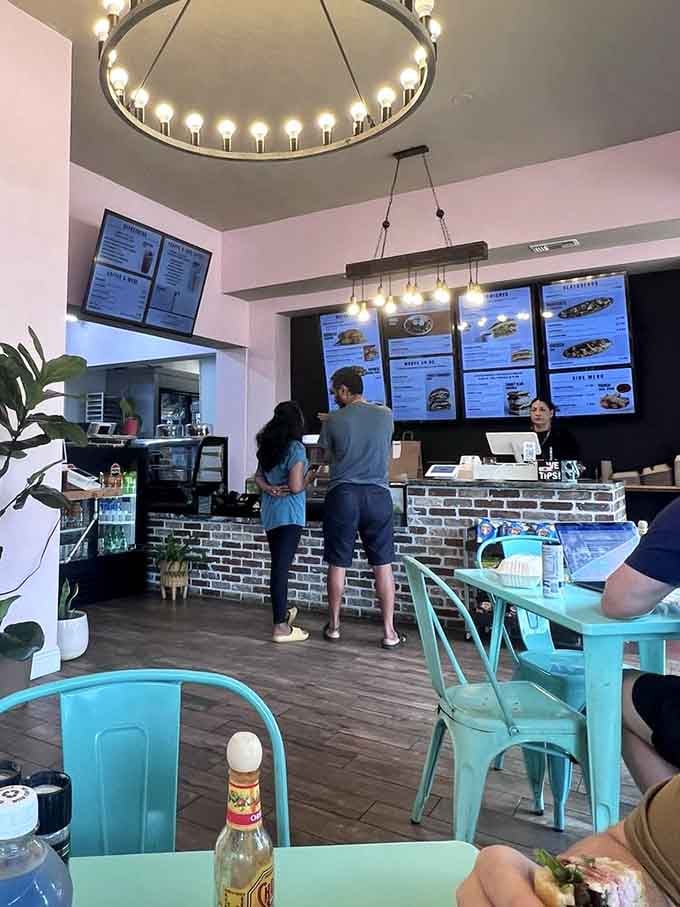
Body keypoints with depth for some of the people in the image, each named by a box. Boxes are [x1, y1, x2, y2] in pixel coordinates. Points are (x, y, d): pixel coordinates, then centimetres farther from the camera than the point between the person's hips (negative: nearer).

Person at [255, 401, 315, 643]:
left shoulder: (267, 447, 10)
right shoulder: (295, 448, -14)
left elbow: (258, 477, 13)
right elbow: (296, 487, -18)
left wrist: (270, 489, -4)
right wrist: (310, 475, 0)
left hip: (269, 513, 8)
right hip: (289, 514, -8)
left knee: (278, 565, 19)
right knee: (281, 567, -7)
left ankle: (283, 612, 35)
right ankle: (281, 627, -2)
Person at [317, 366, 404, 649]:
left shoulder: (333, 421, -4)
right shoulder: (386, 415, 3)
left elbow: (328, 456, 9)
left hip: (343, 495, -1)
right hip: (377, 495, 2)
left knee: (337, 564, 10)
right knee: (383, 565, 7)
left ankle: (333, 626, 22)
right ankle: (389, 632, 10)